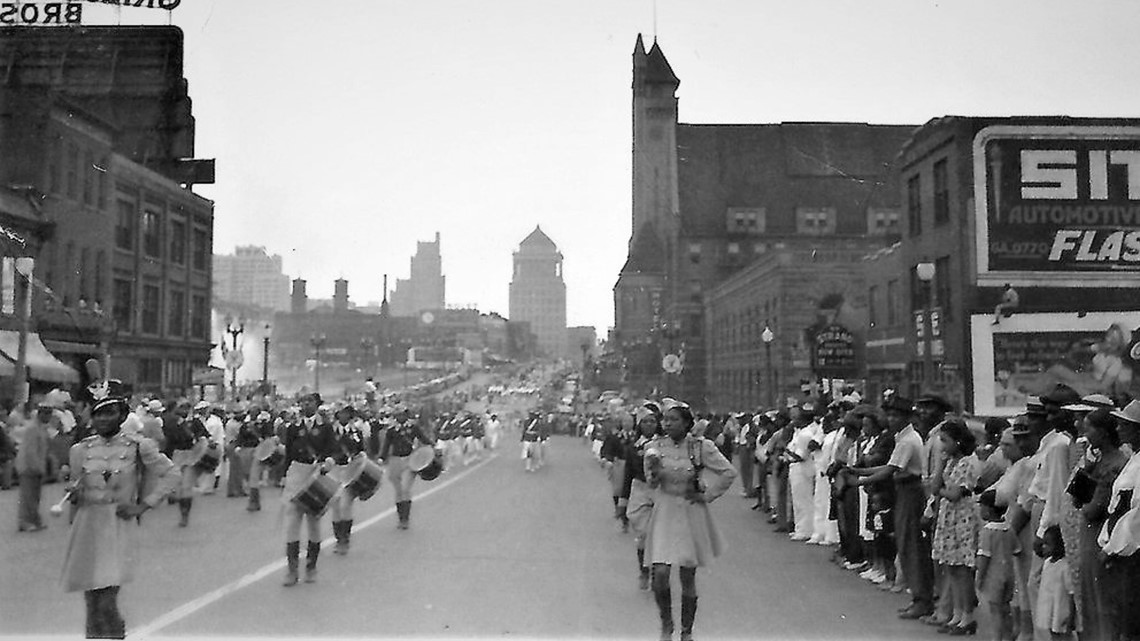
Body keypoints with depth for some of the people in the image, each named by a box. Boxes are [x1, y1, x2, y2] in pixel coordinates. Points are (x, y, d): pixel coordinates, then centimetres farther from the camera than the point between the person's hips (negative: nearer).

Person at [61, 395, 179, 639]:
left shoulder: (138, 447, -4)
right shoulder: (80, 449, 5)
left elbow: (172, 474, 2)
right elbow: (76, 484, 18)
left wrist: (142, 506, -2)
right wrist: (74, 492, -6)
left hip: (120, 527, -3)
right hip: (87, 526, 3)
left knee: (107, 604, -11)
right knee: (92, 603, 8)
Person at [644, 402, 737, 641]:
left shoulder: (701, 447, -8)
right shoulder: (655, 446, -3)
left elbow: (729, 472, -1)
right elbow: (652, 483, 6)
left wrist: (708, 495, -4)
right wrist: (653, 471, -15)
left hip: (691, 514, -1)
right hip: (664, 513, 1)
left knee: (688, 578, 6)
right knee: (660, 574, -11)